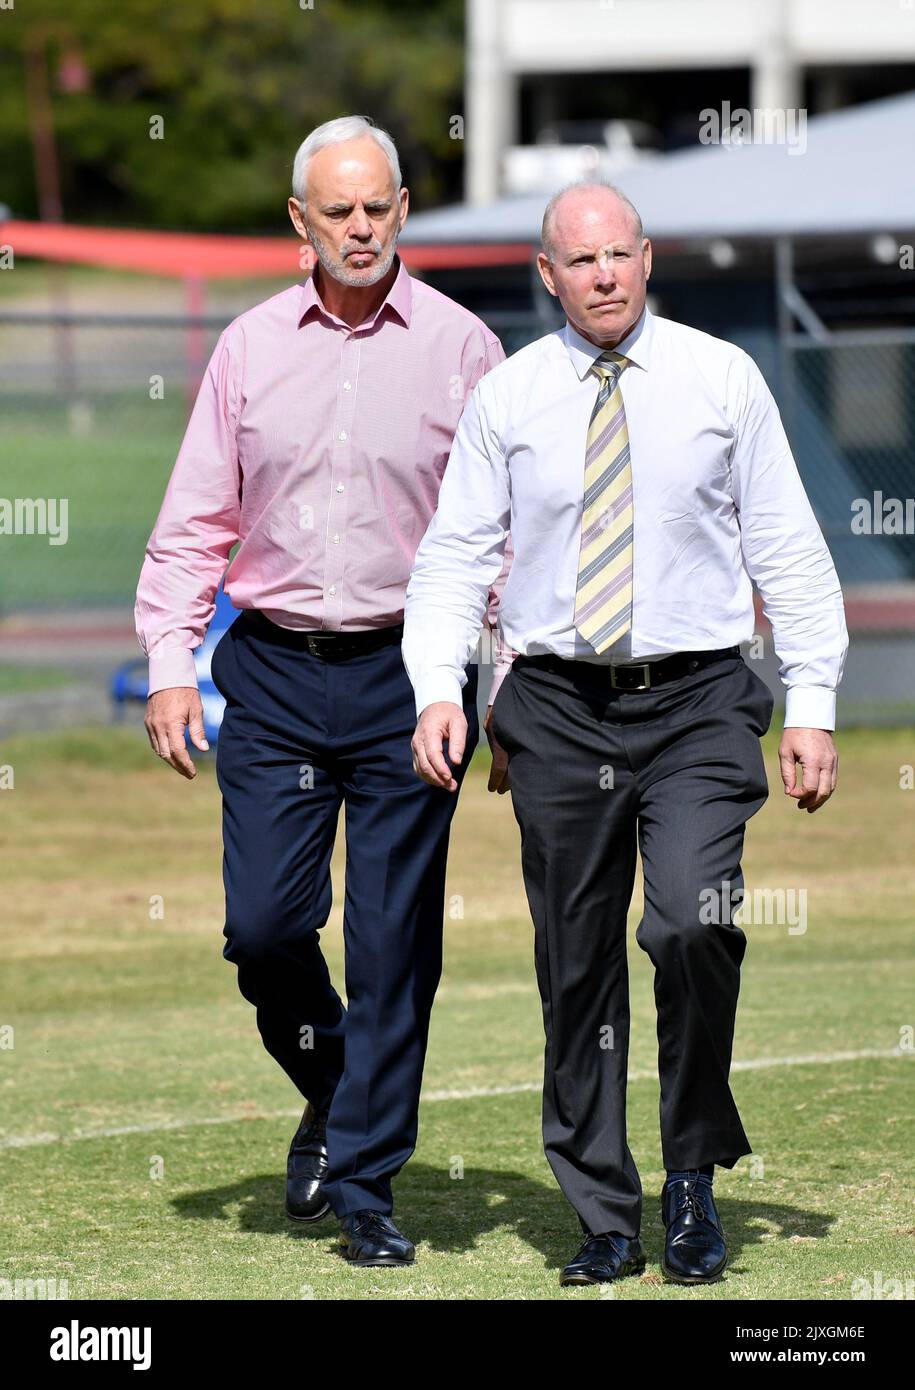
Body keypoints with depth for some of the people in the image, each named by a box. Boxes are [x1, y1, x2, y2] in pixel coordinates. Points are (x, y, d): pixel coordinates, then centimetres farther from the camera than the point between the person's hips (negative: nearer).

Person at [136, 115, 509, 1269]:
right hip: (274, 670, 2)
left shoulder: (459, 348, 1)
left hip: (410, 674, -2)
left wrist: (516, 689, -1)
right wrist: (170, 663, 1)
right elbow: (194, 520, 10)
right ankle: (328, 1090, 25)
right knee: (263, 923, -4)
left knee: (394, 939, -2)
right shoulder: (251, 348, 7)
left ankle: (364, 1185, 7)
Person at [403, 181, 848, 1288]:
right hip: (558, 705, 2)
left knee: (692, 926, -21)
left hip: (698, 702, -2)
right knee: (577, 967, 4)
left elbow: (788, 551, 5)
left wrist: (813, 703, -1)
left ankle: (695, 1169, 0)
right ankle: (603, 1218, 16)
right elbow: (455, 554, 6)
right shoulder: (506, 397, 5)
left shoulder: (722, 379, 3)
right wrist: (437, 688, -9)